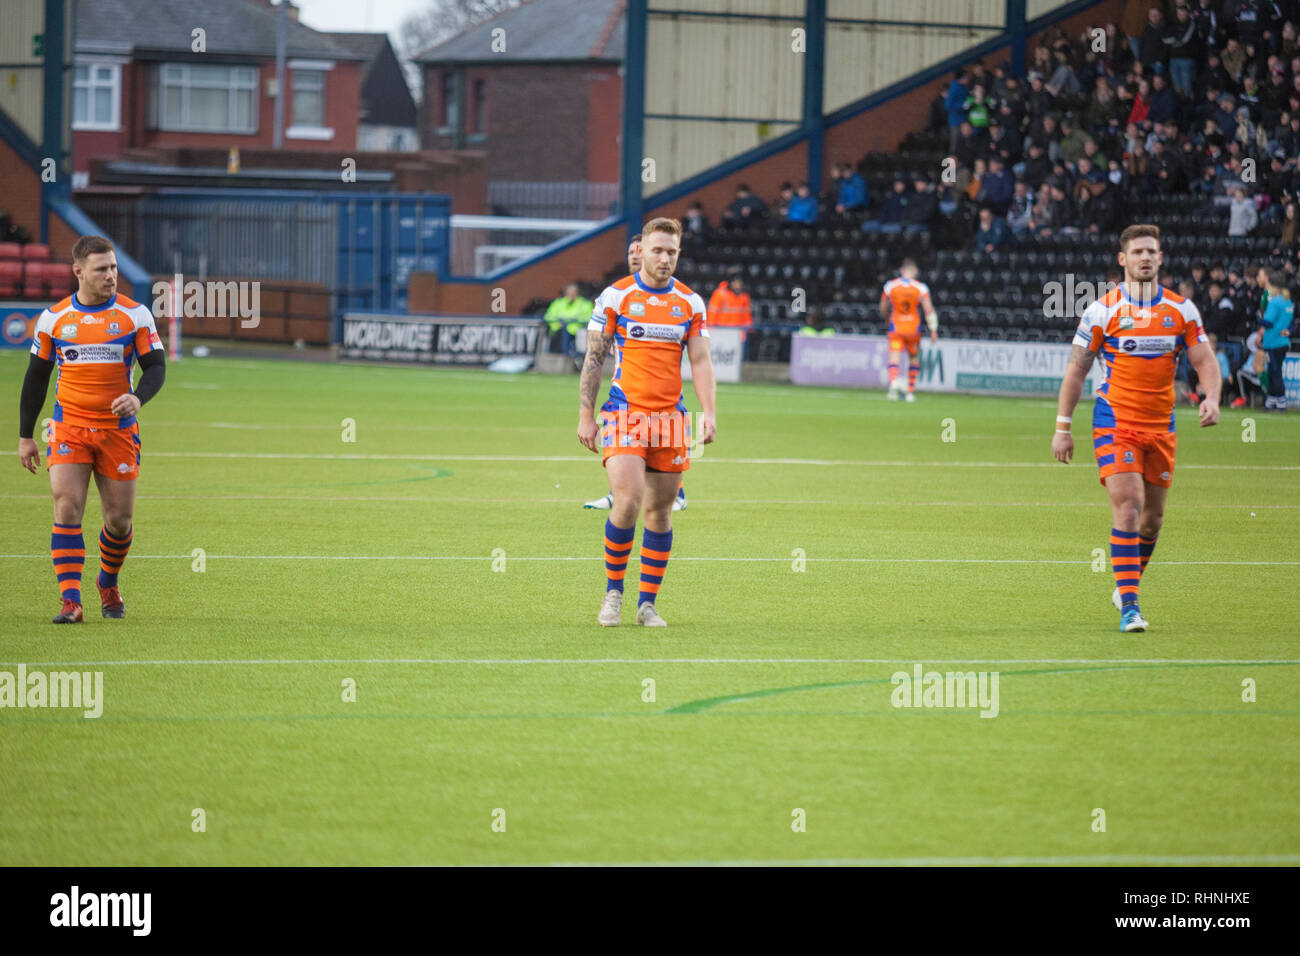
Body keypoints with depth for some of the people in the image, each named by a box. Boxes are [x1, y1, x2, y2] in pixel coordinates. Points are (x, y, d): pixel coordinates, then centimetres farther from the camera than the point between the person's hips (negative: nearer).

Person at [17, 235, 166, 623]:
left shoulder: (134, 315, 0)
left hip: (118, 429, 0)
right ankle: (70, 601, -16)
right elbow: (36, 377, 10)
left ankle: (108, 583, 33)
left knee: (119, 518, 4)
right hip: (69, 430, 0)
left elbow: (155, 366, -1)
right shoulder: (53, 318, 3)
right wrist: (25, 436, 9)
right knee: (67, 507, -15)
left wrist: (138, 397, -23)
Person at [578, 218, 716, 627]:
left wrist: (709, 413, -8)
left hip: (670, 418, 3)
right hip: (624, 415, -3)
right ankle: (613, 592, 0)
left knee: (659, 510, 4)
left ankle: (648, 604, 11)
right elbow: (593, 359, 3)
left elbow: (701, 362, 6)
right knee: (628, 500, -17)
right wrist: (585, 416, -2)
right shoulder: (615, 296, 0)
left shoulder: (691, 302, 8)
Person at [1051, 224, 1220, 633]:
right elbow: (1076, 369, 0)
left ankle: (1126, 585, 34)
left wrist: (1211, 398, -16)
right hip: (1115, 424, -4)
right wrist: (1062, 427, -3)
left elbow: (1204, 359, 5)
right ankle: (1129, 607, -18)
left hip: (1161, 427, 4)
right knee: (1128, 507, -17)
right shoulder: (1102, 310, -5)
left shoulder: (1181, 309, 3)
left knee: (1153, 516, 10)